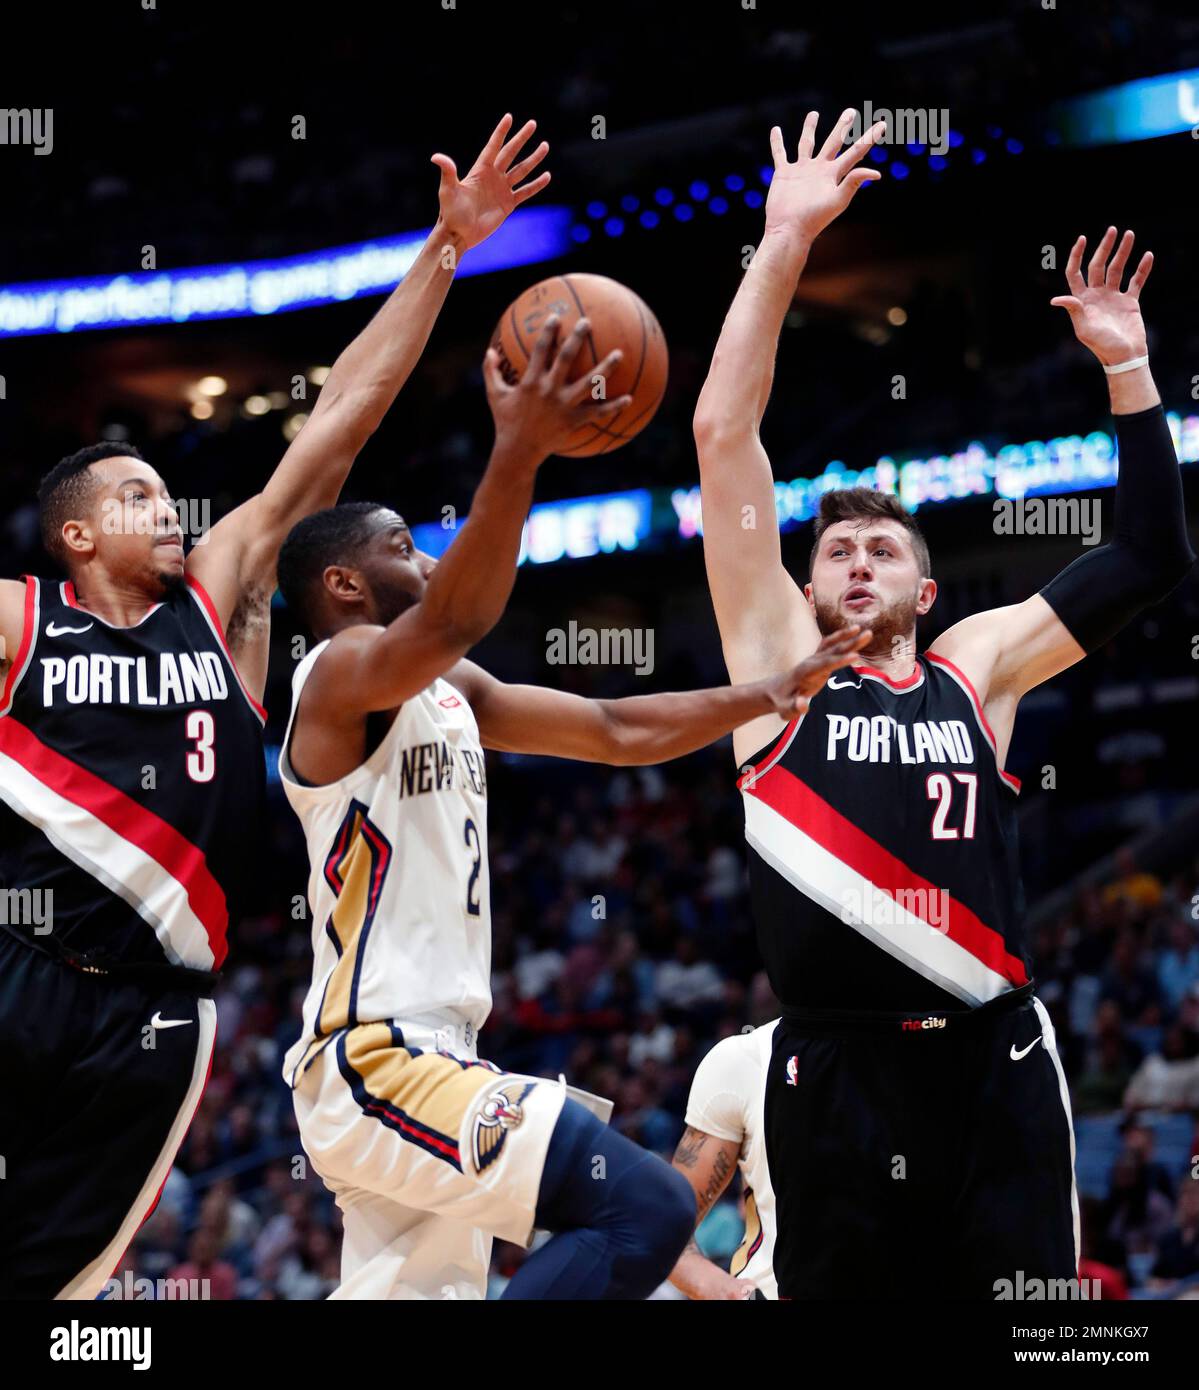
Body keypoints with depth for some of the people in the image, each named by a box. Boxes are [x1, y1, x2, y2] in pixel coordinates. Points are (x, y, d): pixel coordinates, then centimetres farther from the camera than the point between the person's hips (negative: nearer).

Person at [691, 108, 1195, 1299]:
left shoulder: (975, 667, 15)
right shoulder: (777, 660, 9)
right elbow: (723, 434, 4)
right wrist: (782, 249, 1)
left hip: (993, 1071, 2)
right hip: (833, 1077, -2)